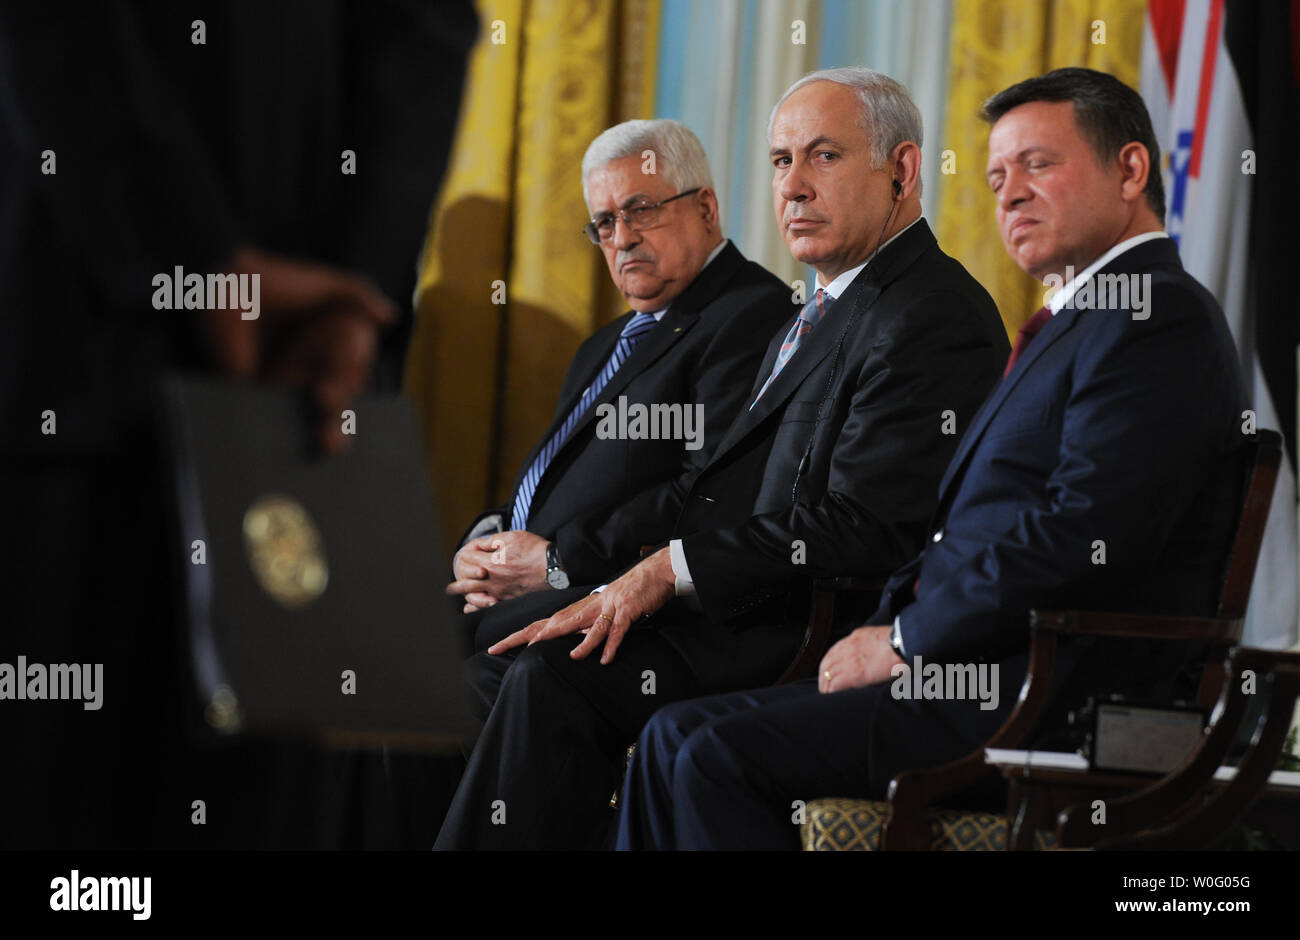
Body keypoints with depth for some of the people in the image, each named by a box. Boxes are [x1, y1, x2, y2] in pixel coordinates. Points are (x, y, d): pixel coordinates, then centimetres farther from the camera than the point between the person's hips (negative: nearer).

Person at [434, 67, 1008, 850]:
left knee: (555, 679, -24)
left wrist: (673, 570, -18)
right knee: (494, 660, 0)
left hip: (816, 638, -10)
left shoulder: (934, 316, -11)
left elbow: (863, 529, -20)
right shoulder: (818, 317, 24)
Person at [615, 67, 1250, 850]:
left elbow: (1086, 536, -20)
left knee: (722, 755, -19)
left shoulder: (1158, 316, -9)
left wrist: (904, 641, -12)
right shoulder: (1076, 323, 24)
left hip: (1052, 699, -10)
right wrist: (886, 631, 4)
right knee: (677, 736, 2)